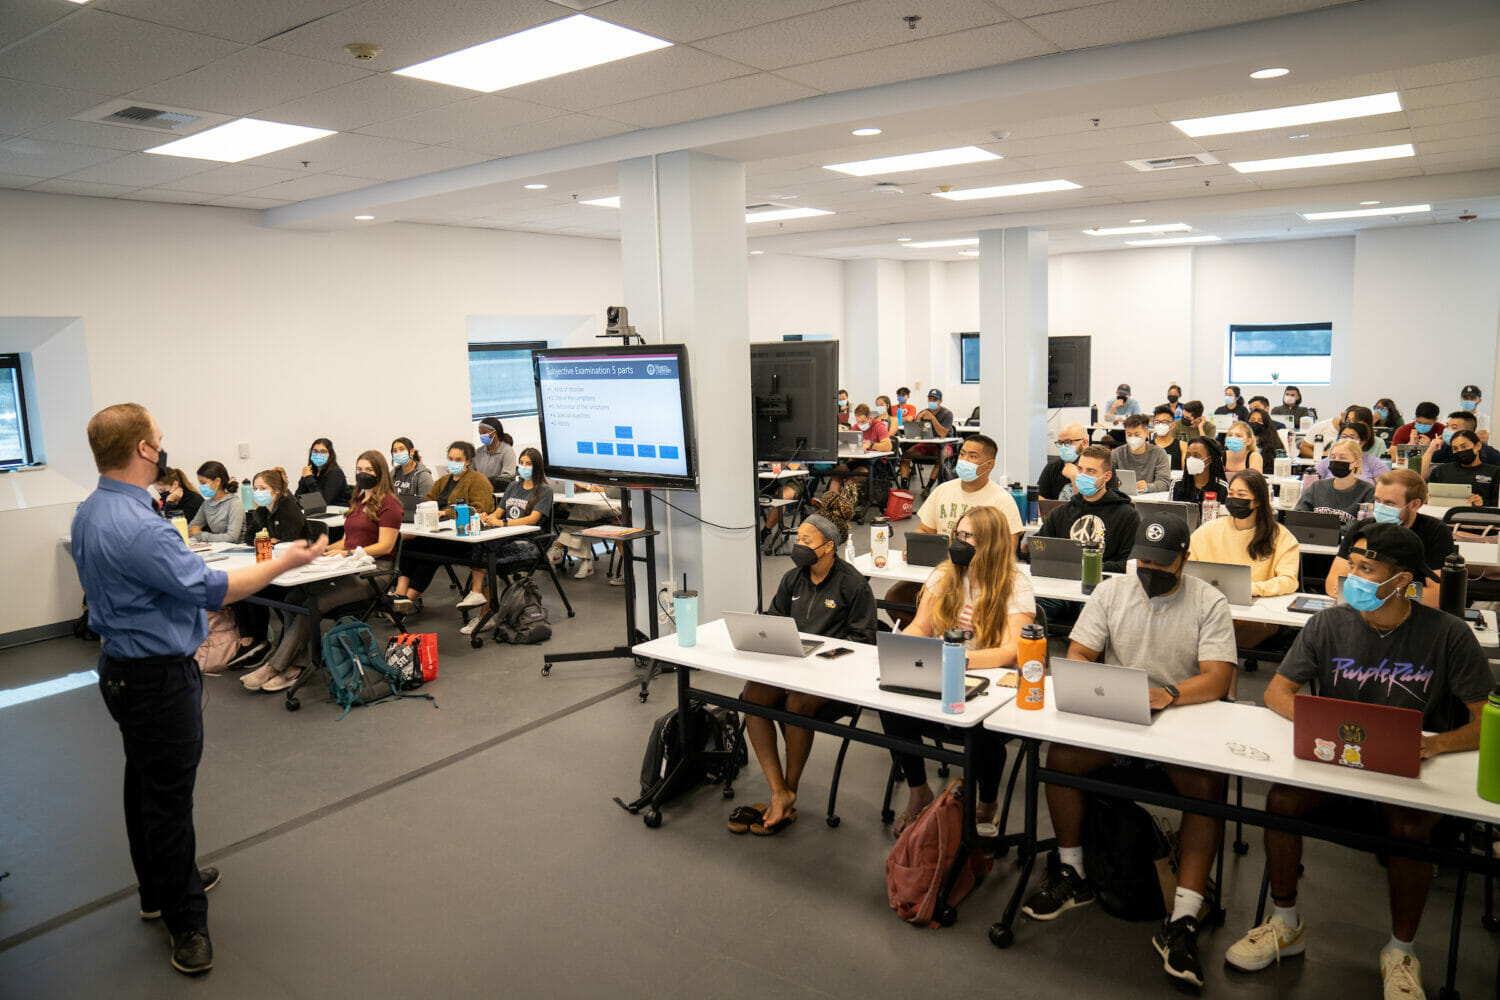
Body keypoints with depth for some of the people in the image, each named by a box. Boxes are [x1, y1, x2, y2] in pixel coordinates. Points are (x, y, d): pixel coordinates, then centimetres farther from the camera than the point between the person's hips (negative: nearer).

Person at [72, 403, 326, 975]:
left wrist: (188, 619, 24)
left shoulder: (88, 514, 5)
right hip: (159, 677, -10)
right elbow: (211, 589, -25)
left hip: (121, 665, 10)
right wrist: (283, 562, -16)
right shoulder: (137, 527, -28)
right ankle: (185, 922, 13)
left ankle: (159, 887, 40)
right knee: (168, 797, 1)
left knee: (145, 782, 22)